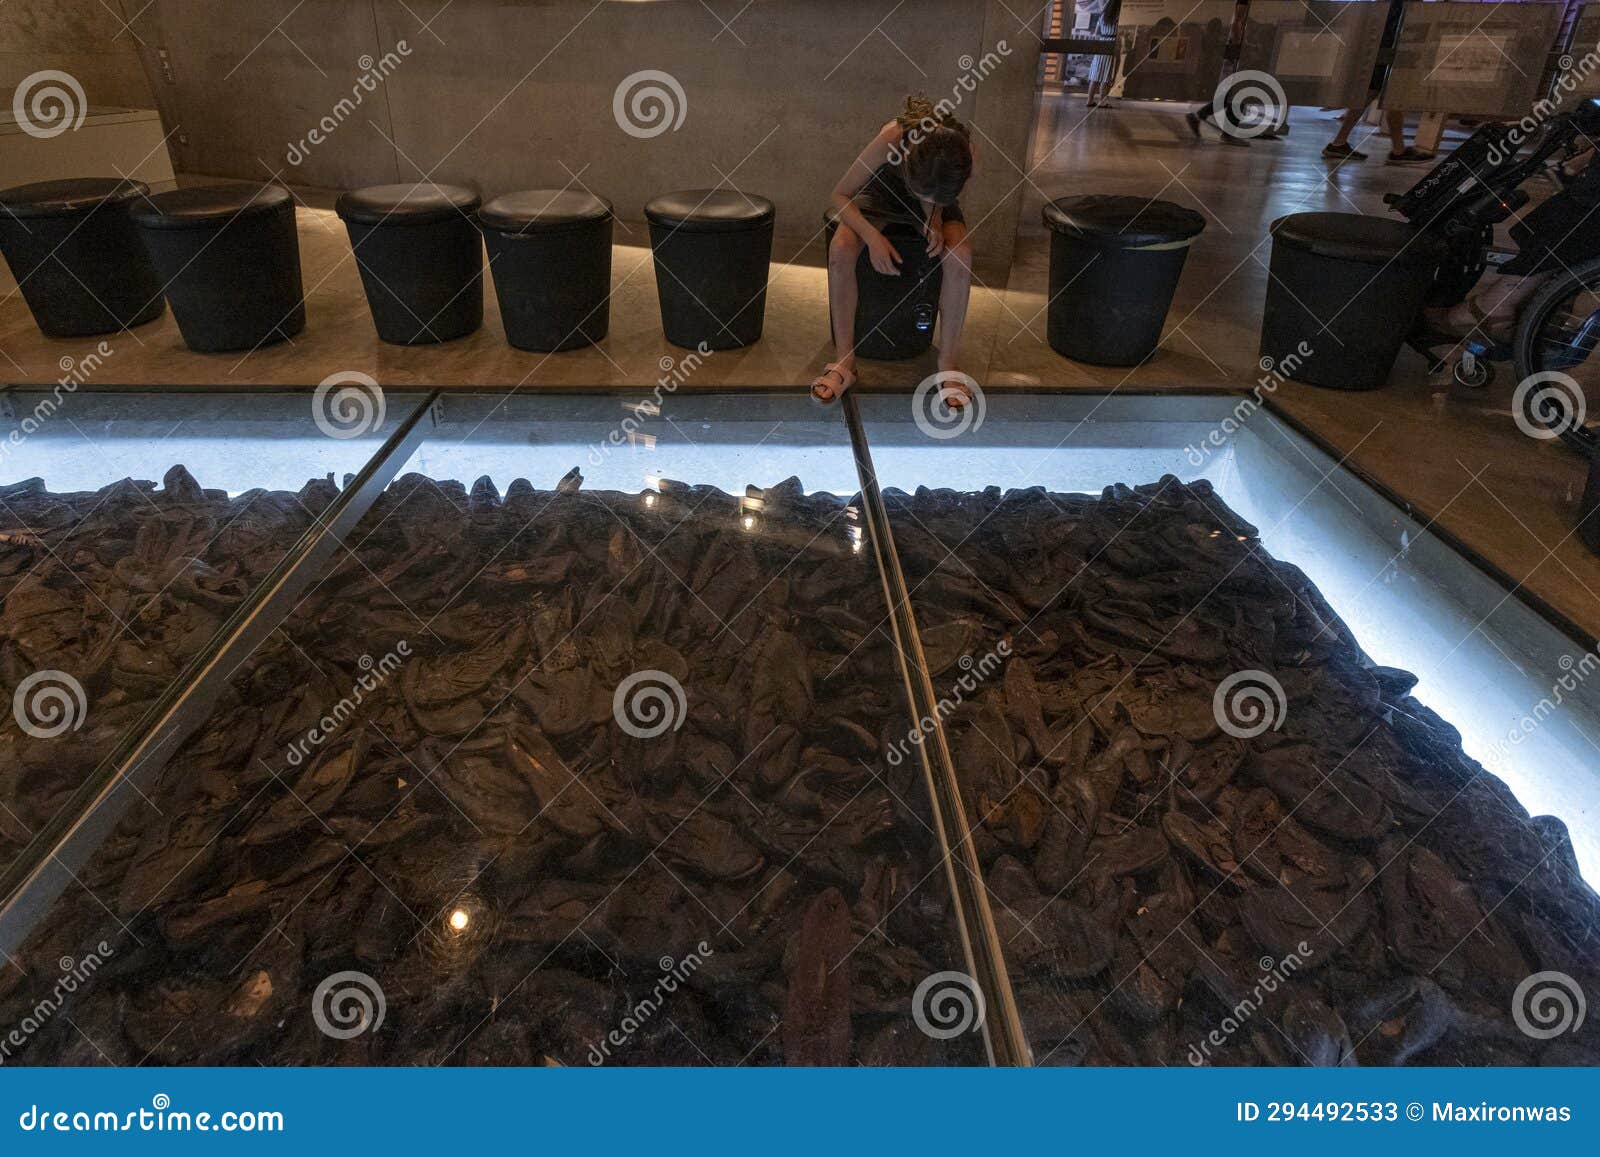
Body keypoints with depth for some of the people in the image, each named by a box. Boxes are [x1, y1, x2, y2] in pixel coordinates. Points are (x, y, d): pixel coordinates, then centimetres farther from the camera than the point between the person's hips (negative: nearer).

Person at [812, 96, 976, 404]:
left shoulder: (964, 153, -34)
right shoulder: (892, 139, -39)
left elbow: (935, 199, -11)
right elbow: (840, 195, -26)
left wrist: (935, 220, -32)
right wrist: (873, 236, -39)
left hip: (940, 195, 1)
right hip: (884, 188, -1)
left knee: (960, 255, -30)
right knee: (840, 250, -29)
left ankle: (949, 362, -15)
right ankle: (844, 362, -18)